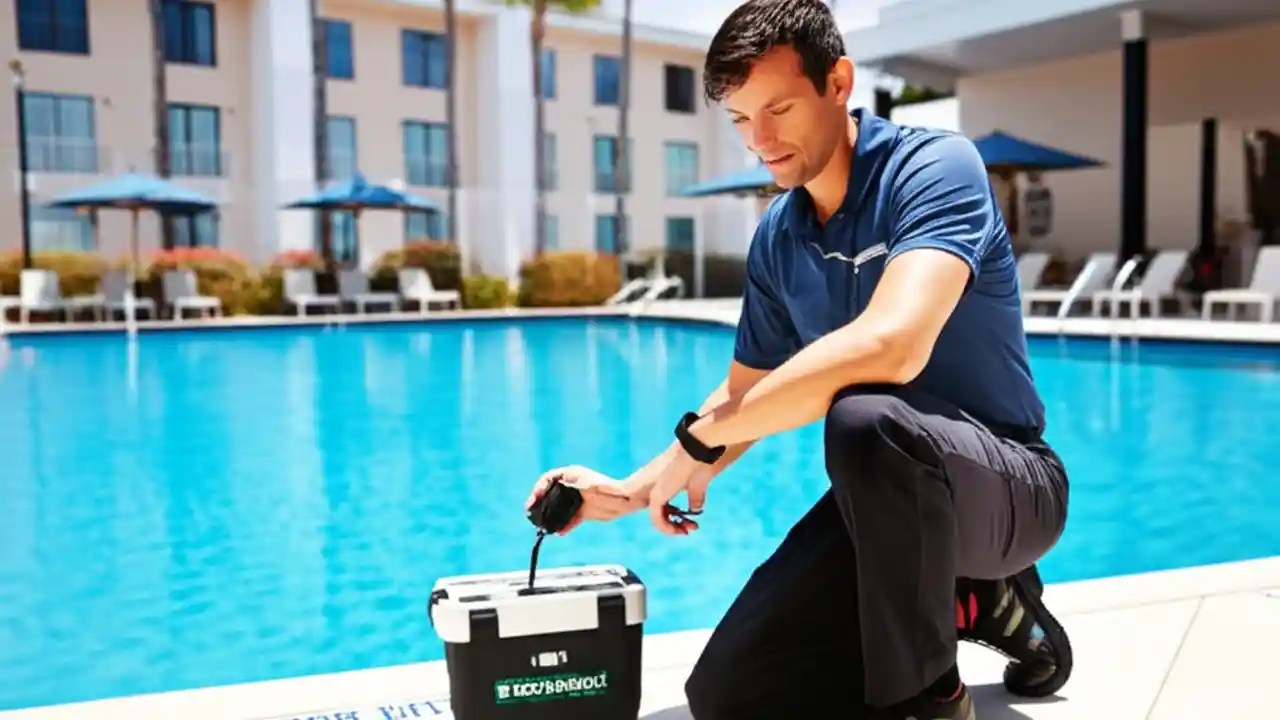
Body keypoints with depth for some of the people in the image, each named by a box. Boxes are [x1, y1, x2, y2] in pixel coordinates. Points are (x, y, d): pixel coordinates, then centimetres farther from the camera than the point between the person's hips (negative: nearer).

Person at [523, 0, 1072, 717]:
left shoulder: (933, 166, -18)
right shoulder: (776, 238, 3)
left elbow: (890, 346, -36)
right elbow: (745, 398, 13)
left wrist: (698, 439, -29)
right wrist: (629, 492, 1)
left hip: (1006, 482, -6)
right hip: (886, 495, 7)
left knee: (864, 418, -39)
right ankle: (974, 602, 13)